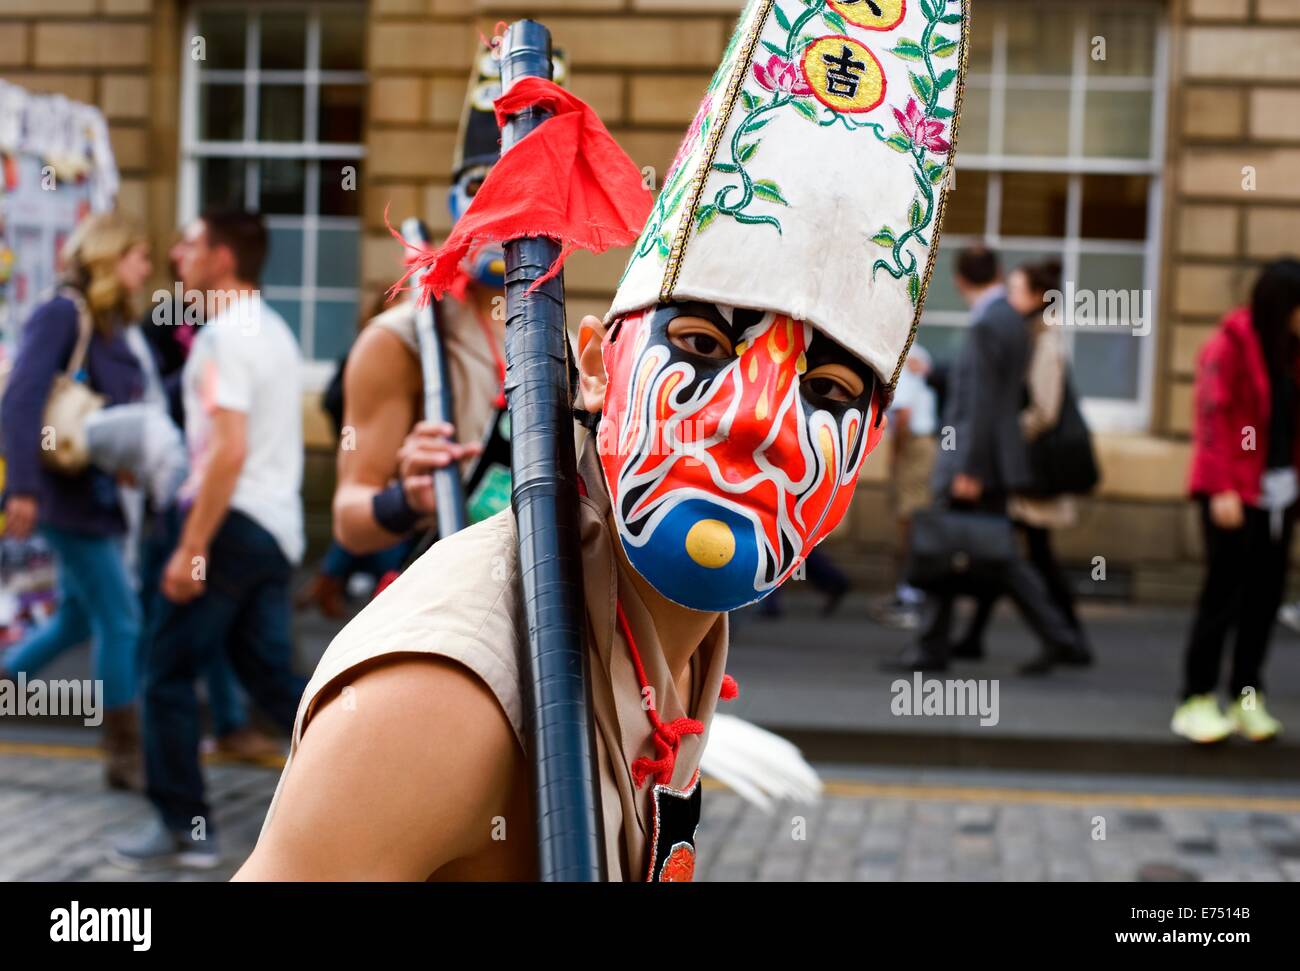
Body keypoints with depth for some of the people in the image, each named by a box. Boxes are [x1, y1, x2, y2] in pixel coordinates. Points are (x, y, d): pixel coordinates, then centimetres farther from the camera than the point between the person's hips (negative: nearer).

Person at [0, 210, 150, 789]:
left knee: (78, 619, 16)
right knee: (120, 620, -5)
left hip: (96, 494, 8)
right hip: (67, 493, -8)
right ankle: (125, 756, 4)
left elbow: (120, 410, 12)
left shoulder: (109, 328, 13)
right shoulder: (62, 315, -12)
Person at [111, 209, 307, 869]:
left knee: (168, 673, 1)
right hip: (277, 527, 9)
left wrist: (191, 548, -21)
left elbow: (230, 449, -21)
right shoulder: (273, 329, 17)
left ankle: (182, 827, 6)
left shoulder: (224, 335, -13)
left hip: (232, 521, -9)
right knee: (271, 676, 11)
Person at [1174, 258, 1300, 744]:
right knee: (1224, 591, -4)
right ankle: (1197, 700, 4)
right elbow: (1213, 416, -13)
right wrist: (1223, 488, -17)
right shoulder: (1230, 344, -8)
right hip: (1234, 492, -6)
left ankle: (1247, 697, 17)